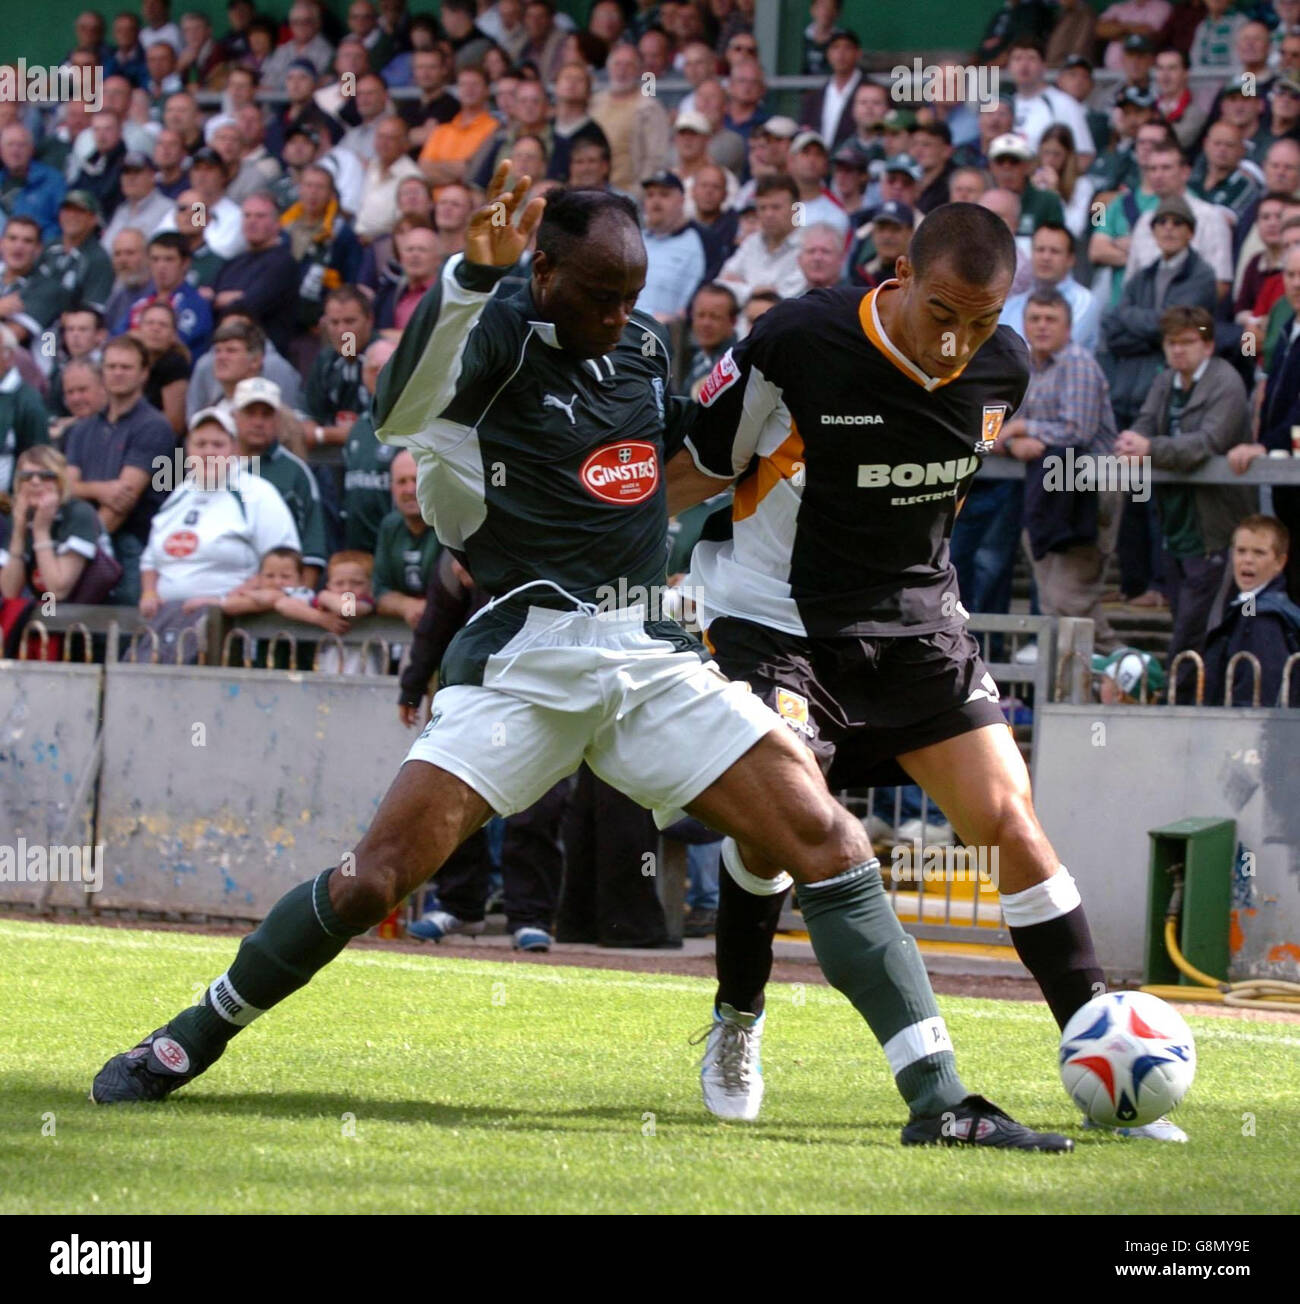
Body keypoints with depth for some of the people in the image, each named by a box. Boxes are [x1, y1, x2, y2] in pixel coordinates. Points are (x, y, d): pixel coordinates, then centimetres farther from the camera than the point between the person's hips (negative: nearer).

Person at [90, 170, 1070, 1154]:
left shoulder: (646, 344, 13)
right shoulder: (501, 335, -6)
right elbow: (401, 416, -30)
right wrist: (475, 272, -40)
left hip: (655, 659, 5)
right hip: (526, 657, -5)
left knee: (831, 844, -8)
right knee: (378, 877, -12)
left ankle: (939, 1101, -4)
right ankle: (190, 1042, 9)